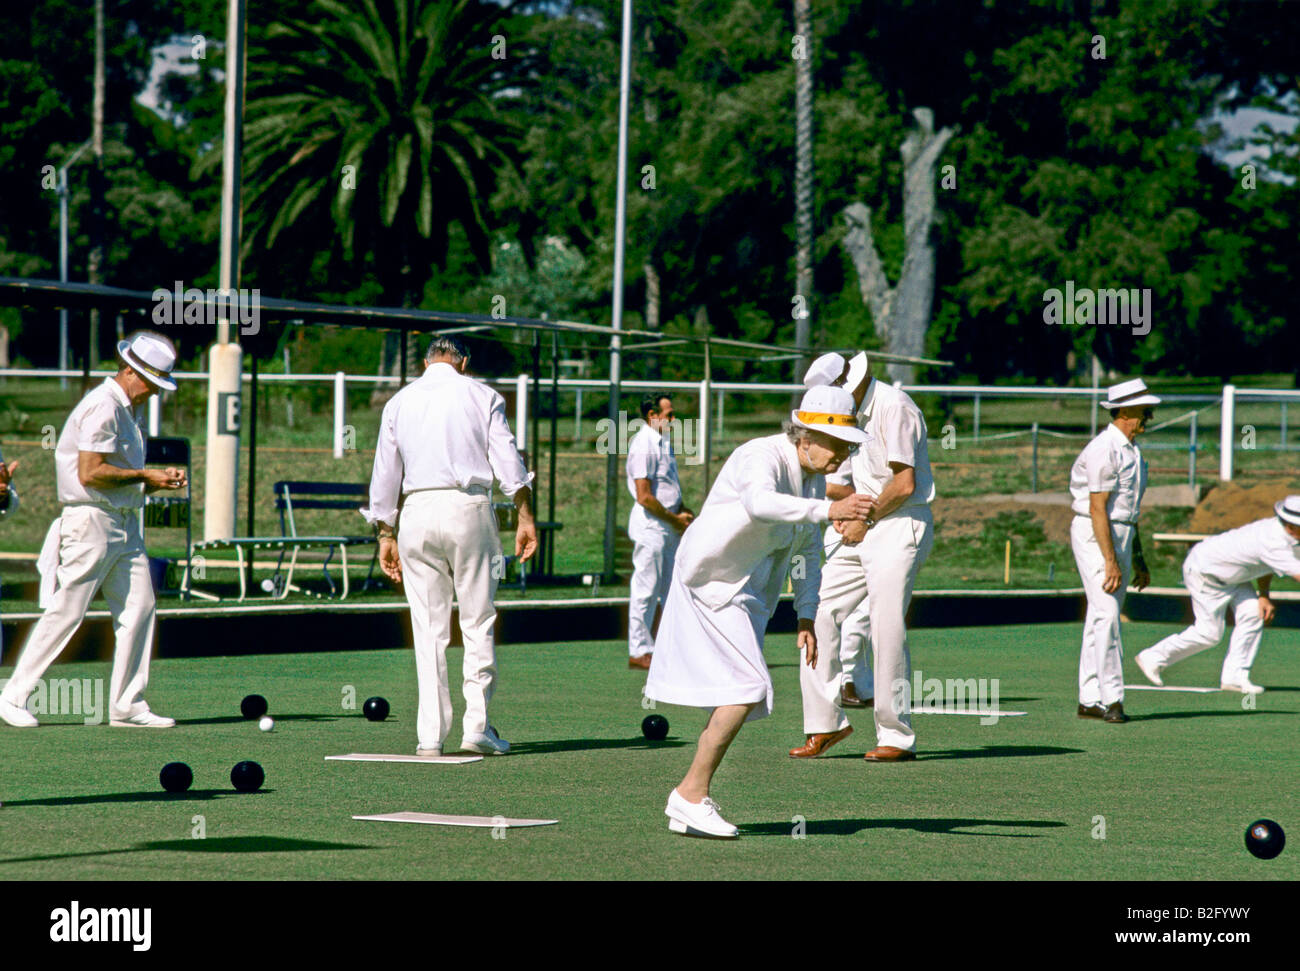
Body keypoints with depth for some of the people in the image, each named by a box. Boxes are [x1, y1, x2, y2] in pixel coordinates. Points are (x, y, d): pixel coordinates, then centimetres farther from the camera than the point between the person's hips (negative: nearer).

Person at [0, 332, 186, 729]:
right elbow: (90, 473, -21)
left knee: (139, 607, 2)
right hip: (91, 522, -10)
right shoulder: (103, 407, -14)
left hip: (125, 525, 10)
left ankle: (127, 705, 4)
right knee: (65, 612, -6)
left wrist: (160, 480, 3)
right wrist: (145, 476, -14)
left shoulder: (132, 410, 18)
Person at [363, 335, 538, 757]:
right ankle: (477, 725, -3)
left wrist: (386, 534, 18)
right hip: (469, 507, -2)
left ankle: (430, 734, 1)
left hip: (417, 513, 2)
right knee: (478, 622, 3)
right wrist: (525, 517, -3)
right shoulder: (481, 396, 8)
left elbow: (385, 473, 14)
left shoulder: (399, 402, 15)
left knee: (428, 630, 4)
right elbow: (507, 459, -1)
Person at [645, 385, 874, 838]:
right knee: (748, 689, -16)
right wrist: (829, 509, -55)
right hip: (711, 582, -10)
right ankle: (692, 795, -11)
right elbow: (760, 503, -46)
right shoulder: (762, 457, -22)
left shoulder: (813, 477, 6)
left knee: (740, 695, 8)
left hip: (749, 593, 10)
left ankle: (688, 804, 14)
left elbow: (806, 549, 16)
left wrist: (806, 617, 10)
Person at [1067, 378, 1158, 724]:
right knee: (1107, 614, -14)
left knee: (1102, 616, 8)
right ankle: (1111, 697, -16)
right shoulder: (1104, 450, -15)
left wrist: (1137, 561, 23)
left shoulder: (1132, 450, 15)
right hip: (1094, 536, -9)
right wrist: (1110, 561, -24)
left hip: (1120, 536, 9)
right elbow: (1097, 508, -20)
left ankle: (1090, 699, 10)